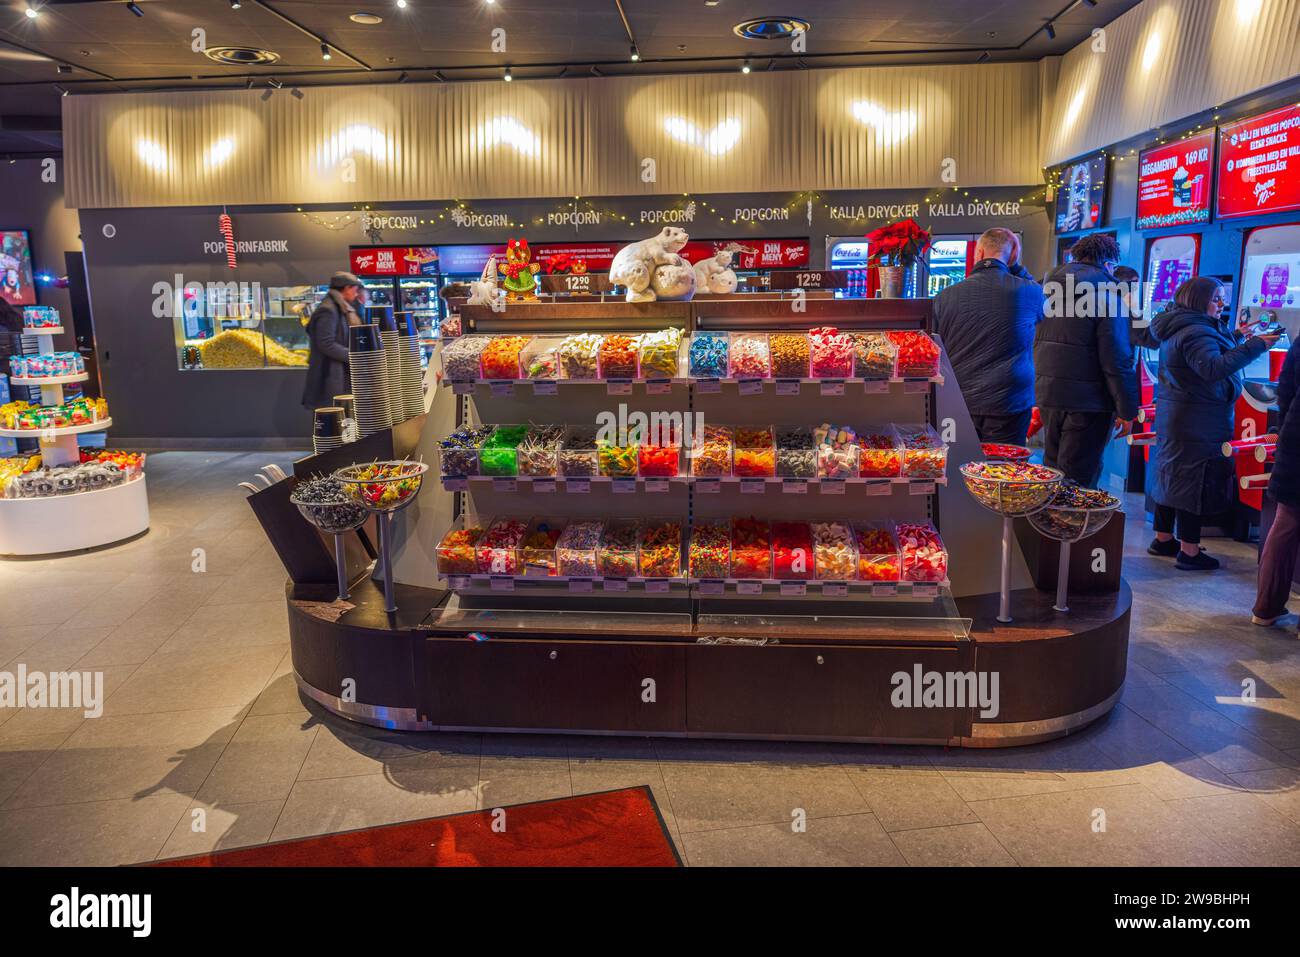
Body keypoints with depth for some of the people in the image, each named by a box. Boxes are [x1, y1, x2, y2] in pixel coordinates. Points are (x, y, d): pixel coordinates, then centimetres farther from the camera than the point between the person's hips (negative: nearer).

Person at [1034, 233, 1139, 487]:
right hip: (1087, 399, -7)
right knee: (1078, 479, -1)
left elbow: (1036, 343, 17)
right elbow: (1117, 358, -14)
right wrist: (1127, 411, -9)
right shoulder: (1107, 292, -9)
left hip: (1047, 392, 7)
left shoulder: (1050, 287, 13)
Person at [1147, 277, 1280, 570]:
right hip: (1198, 422, -11)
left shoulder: (1180, 328, 15)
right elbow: (1214, 368, -31)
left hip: (1176, 418, 11)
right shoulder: (1196, 332, -18)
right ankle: (1189, 551, 1)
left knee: (1172, 476, 15)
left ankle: (1163, 539, 25)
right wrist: (1254, 346, -30)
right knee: (1195, 480, -5)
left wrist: (1235, 336, 20)